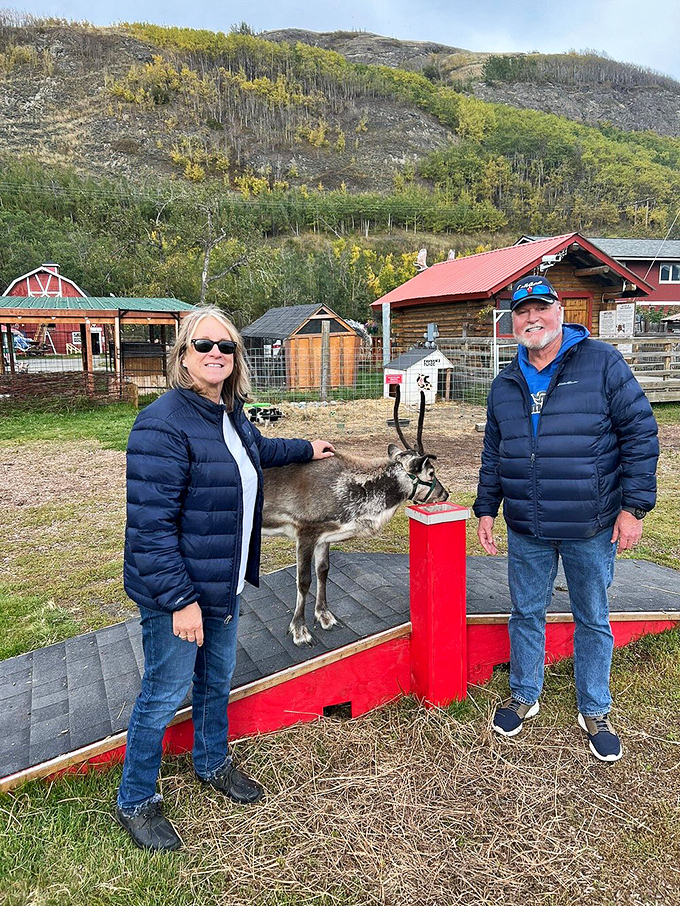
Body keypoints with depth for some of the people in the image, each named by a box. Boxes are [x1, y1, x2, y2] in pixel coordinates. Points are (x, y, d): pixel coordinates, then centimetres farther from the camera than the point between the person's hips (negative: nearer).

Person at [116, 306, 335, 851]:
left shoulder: (230, 414, 5)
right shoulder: (163, 424, -23)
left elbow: (254, 451, 30)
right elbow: (150, 524, -25)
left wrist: (305, 449, 40)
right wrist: (180, 599, -25)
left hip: (224, 583, 9)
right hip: (175, 591, -8)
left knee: (217, 680, 24)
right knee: (166, 693, 7)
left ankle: (213, 763, 49)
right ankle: (136, 802, 31)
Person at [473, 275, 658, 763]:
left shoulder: (602, 363, -7)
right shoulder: (505, 384, 7)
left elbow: (641, 434, -7)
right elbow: (493, 453, 14)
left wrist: (633, 507, -10)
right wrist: (486, 510, 11)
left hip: (591, 529, -3)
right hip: (526, 530, 3)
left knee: (593, 620, 13)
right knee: (526, 614, 15)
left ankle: (595, 711, 33)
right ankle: (524, 696, 36)